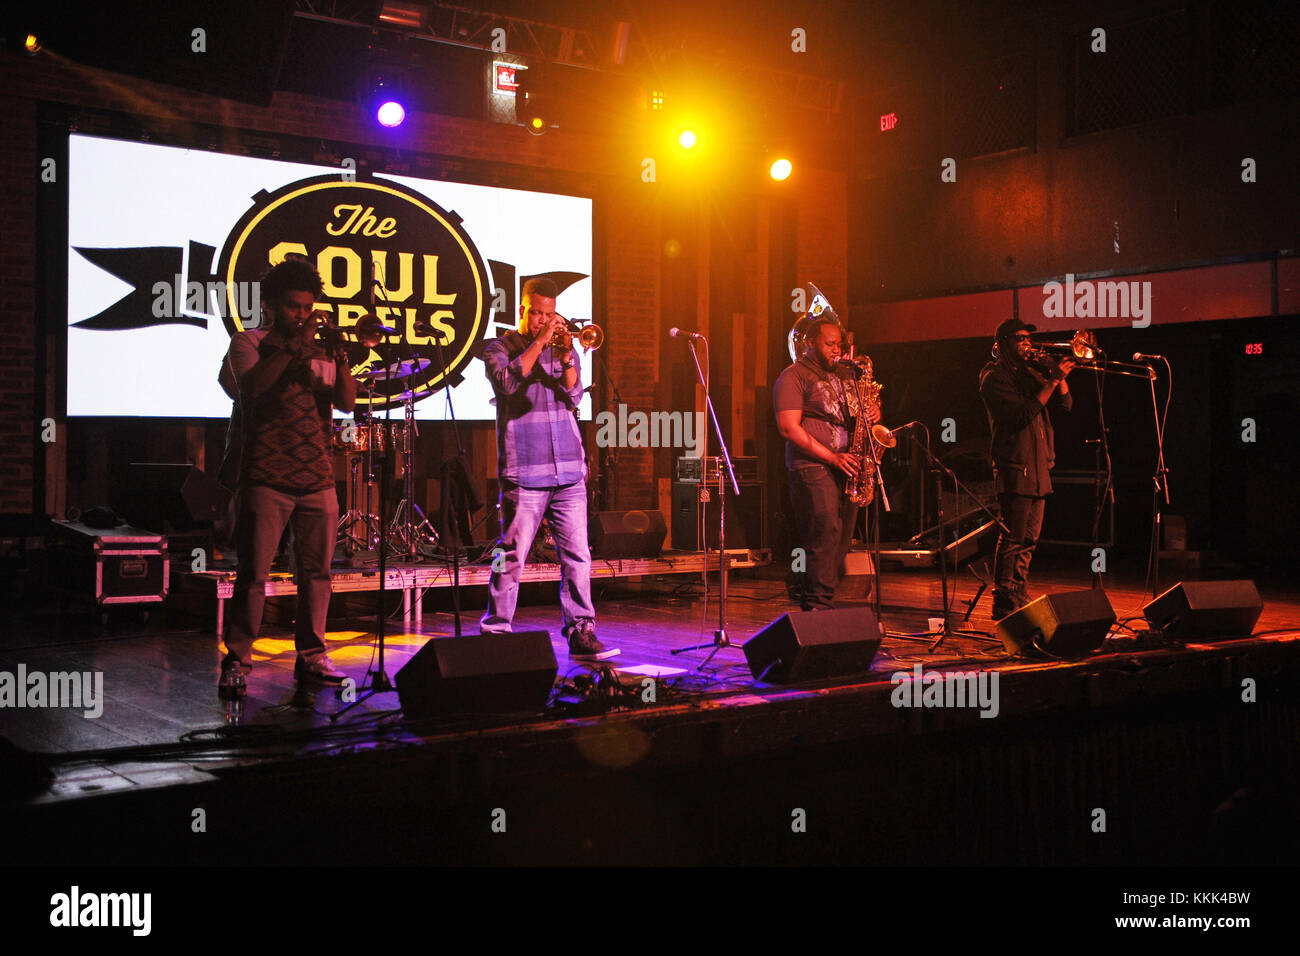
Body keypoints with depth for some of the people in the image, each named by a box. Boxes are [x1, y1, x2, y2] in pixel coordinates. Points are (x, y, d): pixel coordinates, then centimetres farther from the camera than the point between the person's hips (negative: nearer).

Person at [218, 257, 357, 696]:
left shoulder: (318, 349, 16)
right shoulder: (249, 342, 6)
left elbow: (346, 403, 4)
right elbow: (253, 385, -14)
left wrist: (339, 358, -11)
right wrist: (295, 345, -13)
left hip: (318, 478, 4)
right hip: (267, 477, -4)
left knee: (317, 570, 6)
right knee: (253, 573, -5)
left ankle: (311, 656, 15)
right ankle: (237, 661, 4)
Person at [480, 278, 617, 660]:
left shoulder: (563, 347, 17)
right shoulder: (500, 348, 6)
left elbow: (573, 396, 5)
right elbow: (507, 381, -15)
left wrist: (565, 356, -9)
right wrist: (540, 342, -13)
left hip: (568, 471, 4)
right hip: (523, 471, -4)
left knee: (577, 555, 2)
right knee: (511, 556, -3)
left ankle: (580, 632, 8)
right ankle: (495, 631, 7)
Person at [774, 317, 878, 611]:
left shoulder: (842, 375, 21)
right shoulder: (793, 377, -3)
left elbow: (858, 412, 28)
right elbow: (789, 428, -13)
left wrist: (872, 413, 1)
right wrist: (832, 457, -18)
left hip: (846, 468, 8)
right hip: (813, 469, -7)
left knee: (841, 541, 5)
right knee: (825, 536, -14)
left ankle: (812, 603, 13)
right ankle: (820, 607, -11)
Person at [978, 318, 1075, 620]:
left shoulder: (1029, 372, 18)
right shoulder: (995, 378, -7)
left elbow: (1066, 403, 16)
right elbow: (1023, 414, -20)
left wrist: (1058, 375, 0)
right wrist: (1052, 381, -19)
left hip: (1038, 468, 9)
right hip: (1015, 468, -9)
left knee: (1028, 541, 11)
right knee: (1013, 539, -9)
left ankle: (1020, 603, 18)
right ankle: (1004, 606, -5)